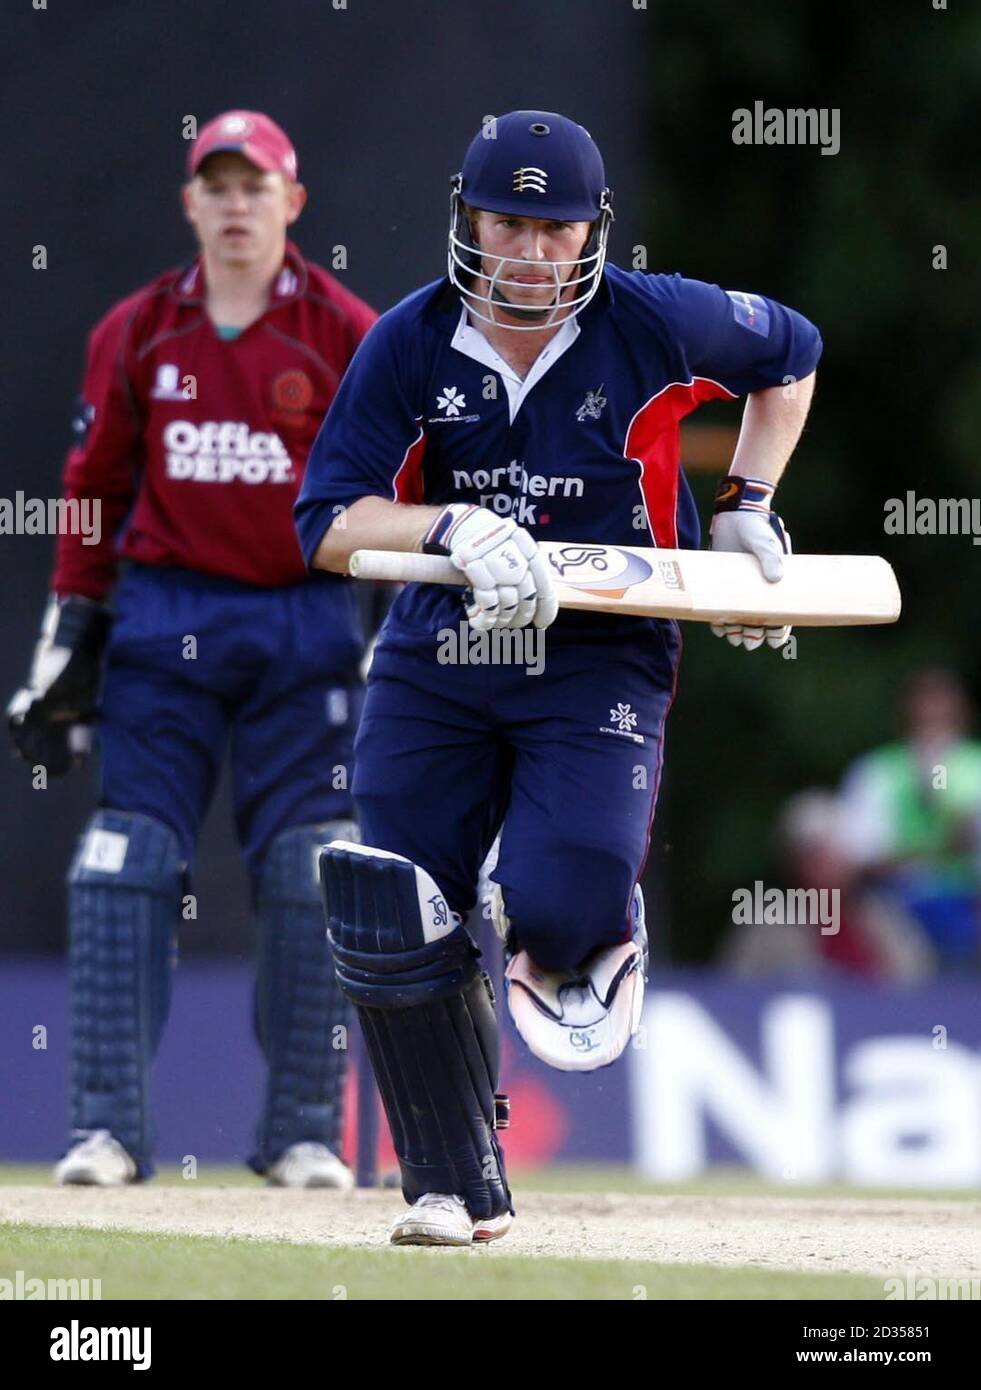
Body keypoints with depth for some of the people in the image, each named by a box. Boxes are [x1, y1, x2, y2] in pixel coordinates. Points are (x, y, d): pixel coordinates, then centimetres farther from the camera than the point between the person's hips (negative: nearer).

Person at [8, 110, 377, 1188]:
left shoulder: (347, 334, 0)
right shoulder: (136, 333, 6)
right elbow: (95, 489, 10)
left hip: (305, 624, -1)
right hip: (164, 621, 1)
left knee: (307, 884, -1)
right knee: (123, 873, -6)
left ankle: (303, 1130, 8)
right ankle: (107, 1127, -3)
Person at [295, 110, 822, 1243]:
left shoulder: (652, 323, -8)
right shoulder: (408, 344, -7)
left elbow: (790, 352, 13)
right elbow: (327, 524, -12)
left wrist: (747, 507, 6)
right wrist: (457, 527, -29)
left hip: (602, 653, -2)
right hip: (435, 654, 2)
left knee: (563, 907, -24)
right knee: (392, 932, -5)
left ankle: (599, 942, 16)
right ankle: (457, 1190, 12)